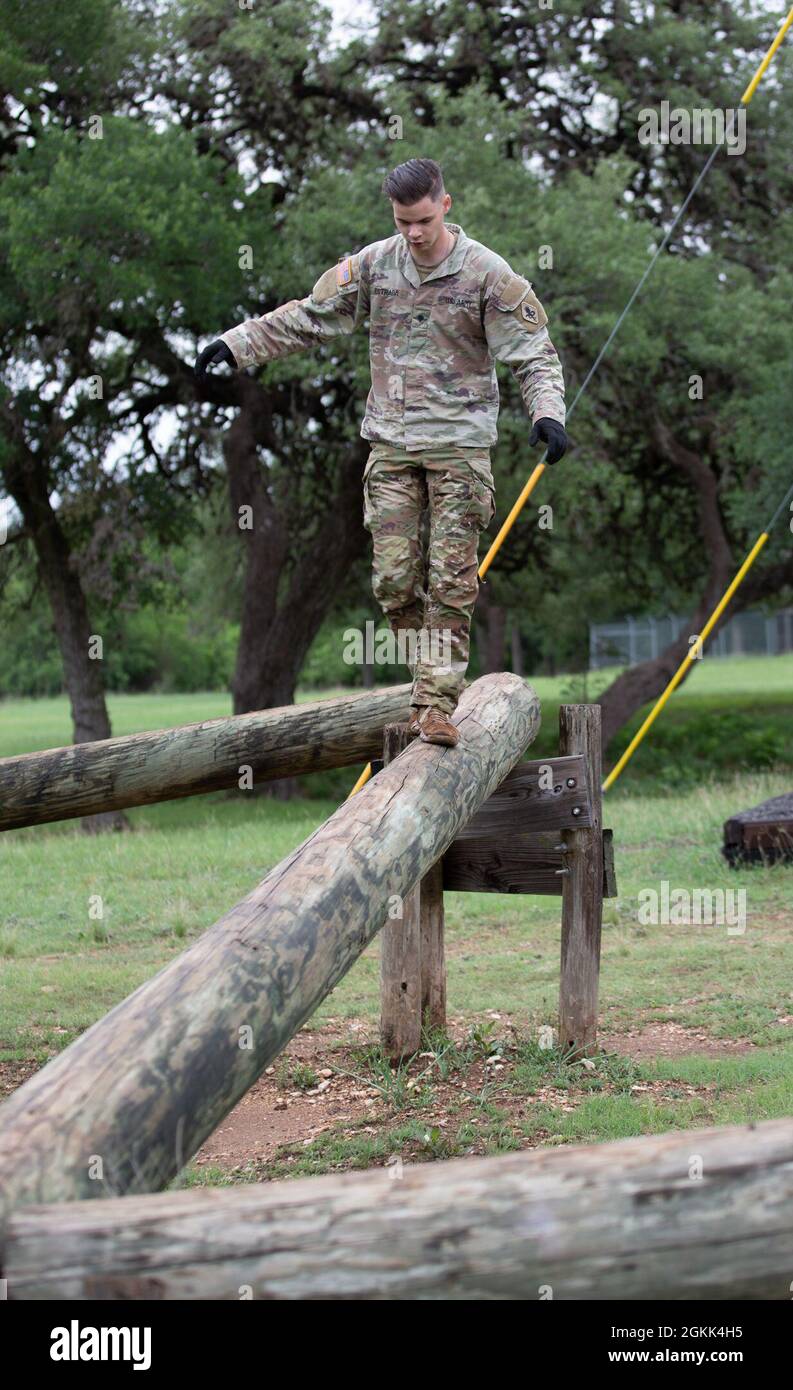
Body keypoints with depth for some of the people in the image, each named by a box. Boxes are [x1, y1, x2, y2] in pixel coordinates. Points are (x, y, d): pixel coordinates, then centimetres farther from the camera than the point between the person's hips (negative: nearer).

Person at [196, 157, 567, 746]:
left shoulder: (487, 273, -5)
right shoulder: (374, 265, 5)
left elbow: (534, 354, -4)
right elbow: (308, 317, 14)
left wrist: (548, 412, -21)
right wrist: (235, 344, 9)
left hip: (460, 444, -3)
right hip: (391, 443, 3)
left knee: (451, 582, -6)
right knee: (394, 579, -3)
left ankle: (437, 703, -3)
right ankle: (434, 671, 15)